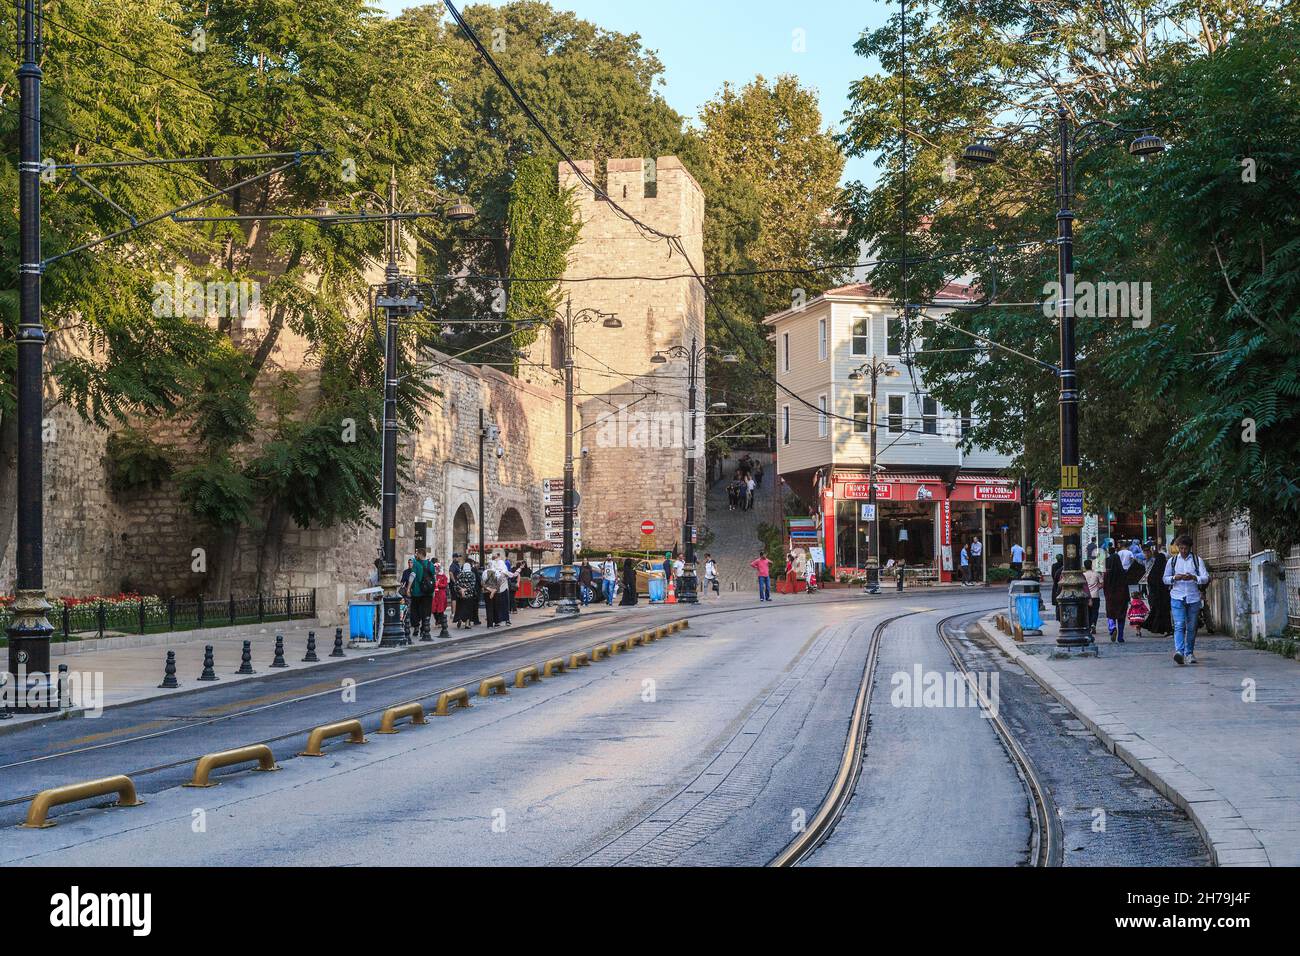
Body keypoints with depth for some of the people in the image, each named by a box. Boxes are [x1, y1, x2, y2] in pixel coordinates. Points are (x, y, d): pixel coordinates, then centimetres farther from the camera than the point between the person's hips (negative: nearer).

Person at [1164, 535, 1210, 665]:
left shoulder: (1197, 560, 6)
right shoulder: (1172, 560, 10)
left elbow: (1205, 578, -1)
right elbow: (1165, 579, 13)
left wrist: (1193, 577, -20)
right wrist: (1175, 578, -8)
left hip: (1193, 598, 1)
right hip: (1177, 597, -1)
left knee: (1191, 627, 7)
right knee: (1179, 625, -16)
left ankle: (1189, 653, 21)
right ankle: (1179, 651, -28)